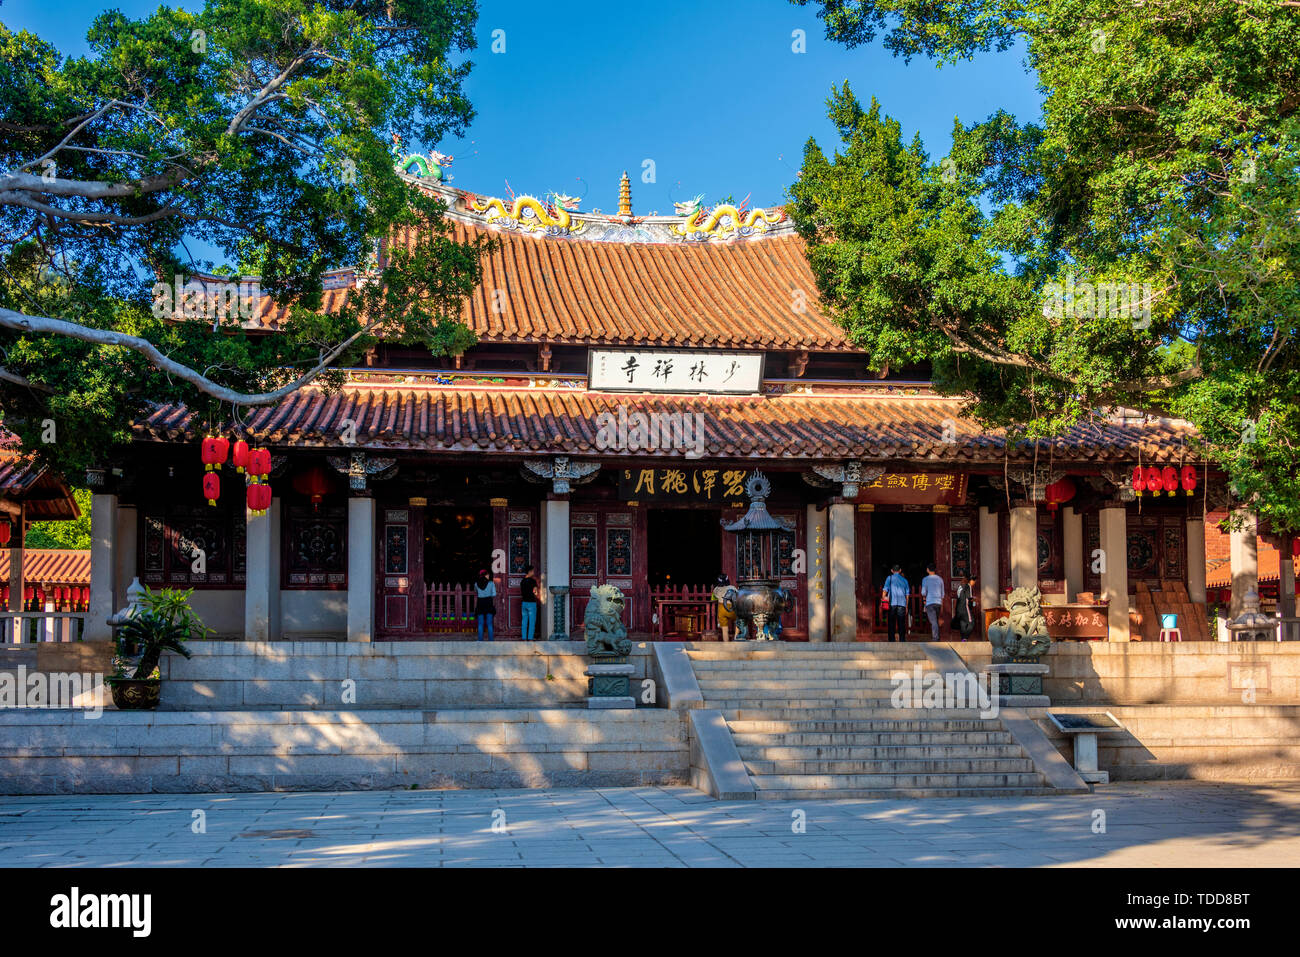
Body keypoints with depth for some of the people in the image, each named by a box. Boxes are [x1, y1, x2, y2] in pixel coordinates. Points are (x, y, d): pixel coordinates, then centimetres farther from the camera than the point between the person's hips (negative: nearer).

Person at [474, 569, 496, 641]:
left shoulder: (476, 584, 3)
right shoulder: (491, 583, -3)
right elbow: (494, 595, -4)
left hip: (480, 603, 1)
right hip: (489, 603, -1)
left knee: (480, 624, 4)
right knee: (489, 624, 4)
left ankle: (480, 640, 1)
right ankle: (491, 640, 1)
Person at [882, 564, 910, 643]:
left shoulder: (890, 578, 5)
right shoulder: (904, 580, 13)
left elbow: (885, 590, -6)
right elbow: (907, 594, 12)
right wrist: (906, 607, 16)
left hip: (892, 604, -2)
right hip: (902, 604, 2)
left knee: (891, 624, 1)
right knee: (901, 624, 3)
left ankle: (891, 641, -4)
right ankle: (902, 640, -1)